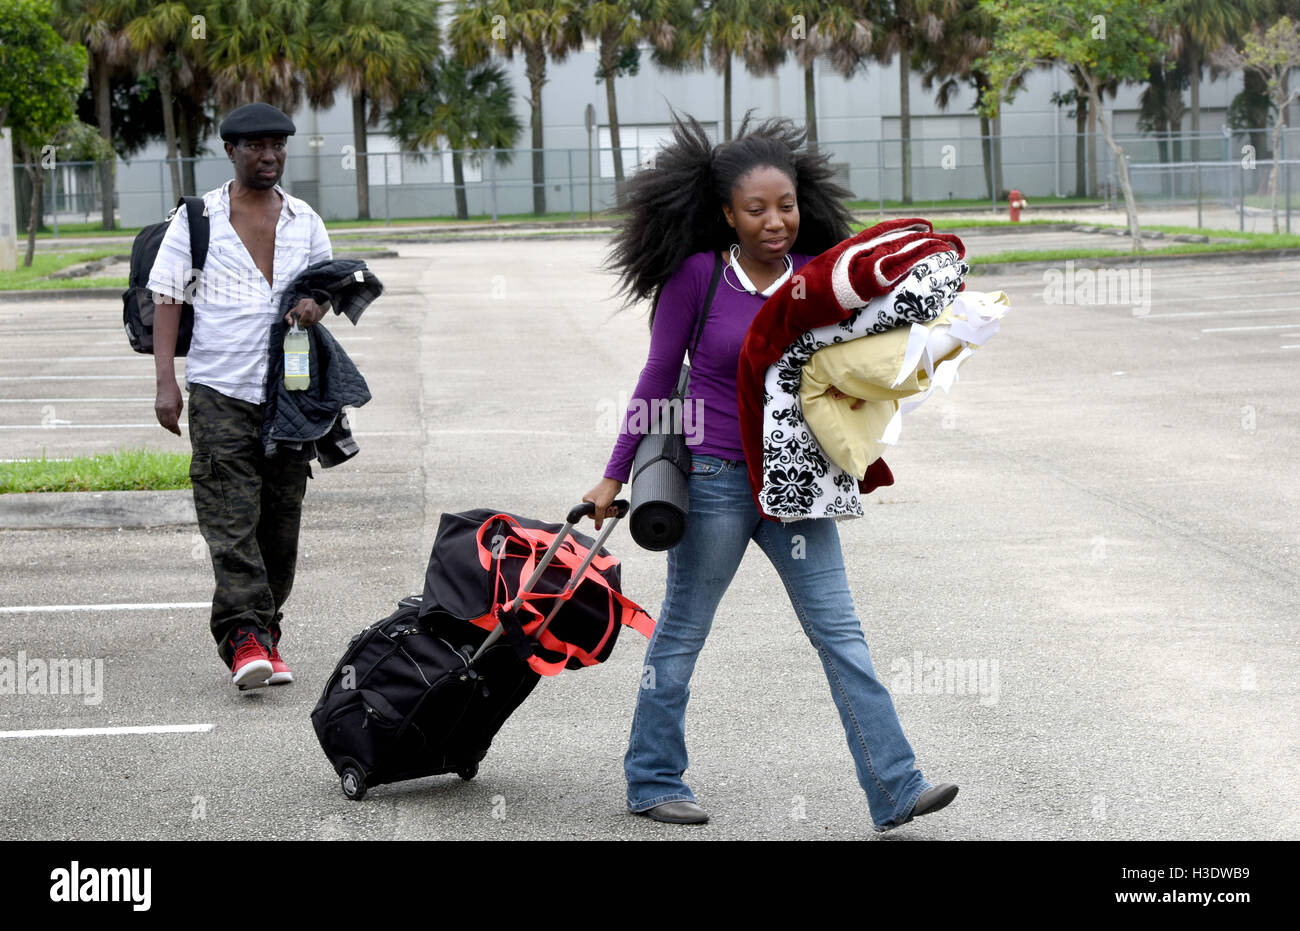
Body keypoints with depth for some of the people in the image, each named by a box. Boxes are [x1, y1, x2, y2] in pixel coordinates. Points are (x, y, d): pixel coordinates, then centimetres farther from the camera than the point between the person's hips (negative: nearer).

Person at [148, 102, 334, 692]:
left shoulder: (305, 222, 12)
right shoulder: (196, 218, 2)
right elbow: (166, 297, 1)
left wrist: (316, 304, -4)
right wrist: (166, 382, -9)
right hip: (219, 390, -4)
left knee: (280, 520, 5)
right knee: (231, 517, -13)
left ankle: (266, 632, 15)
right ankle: (244, 637, -20)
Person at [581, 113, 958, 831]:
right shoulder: (696, 276, -9)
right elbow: (658, 378, -2)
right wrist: (615, 476, -1)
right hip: (714, 479, -4)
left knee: (839, 631, 0)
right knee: (682, 633, 8)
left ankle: (894, 791, -1)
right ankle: (651, 781, 23)